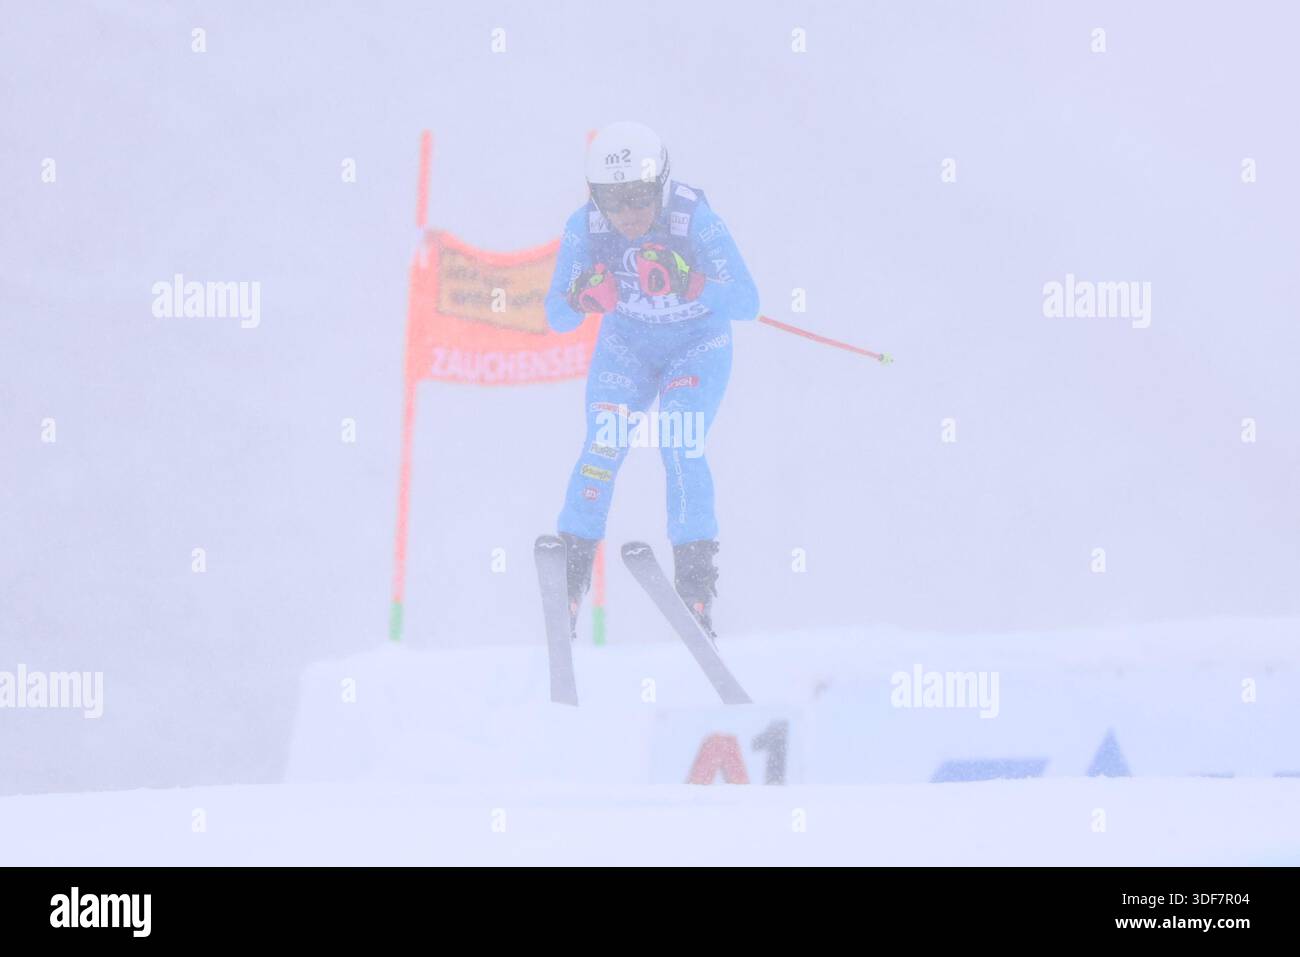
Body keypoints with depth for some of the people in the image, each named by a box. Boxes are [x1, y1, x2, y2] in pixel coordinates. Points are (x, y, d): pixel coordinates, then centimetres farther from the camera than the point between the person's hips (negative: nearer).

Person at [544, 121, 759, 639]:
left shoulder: (696, 220, -32)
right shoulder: (586, 227, -23)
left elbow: (747, 304, -36)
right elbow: (556, 316, -18)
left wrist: (687, 283, -53)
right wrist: (582, 298, -42)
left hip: (698, 346, -2)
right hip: (626, 343, 2)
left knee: (680, 447, -20)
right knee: (603, 446, -14)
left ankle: (696, 591, -9)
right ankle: (568, 579, -5)